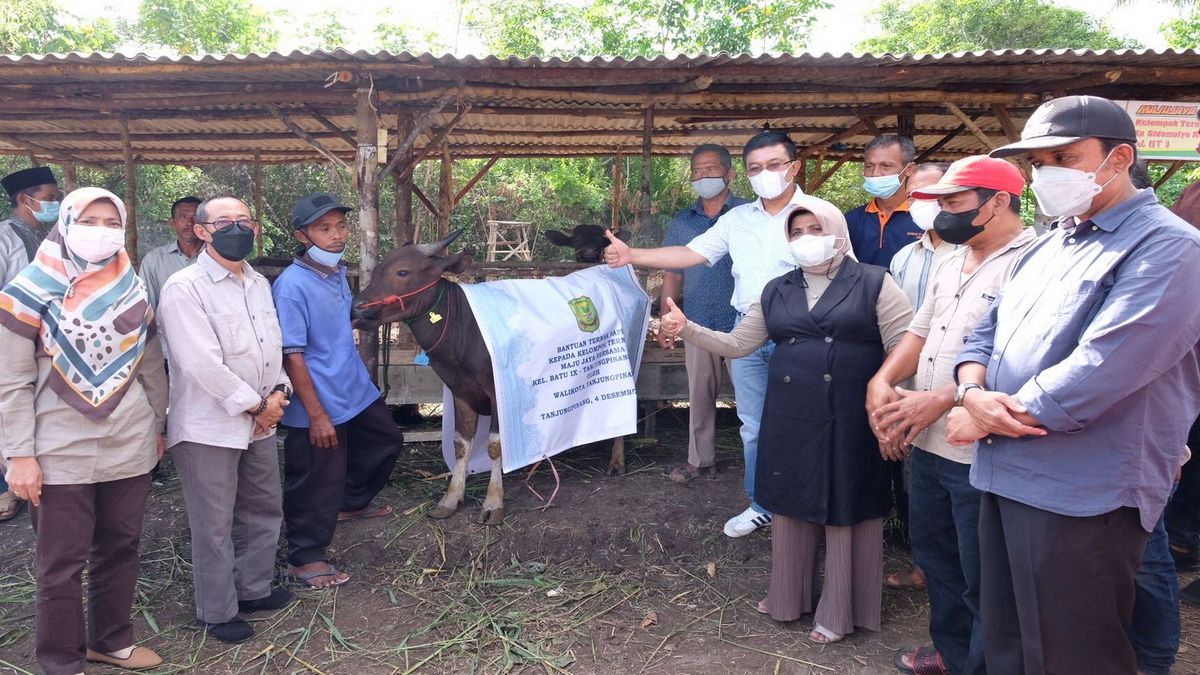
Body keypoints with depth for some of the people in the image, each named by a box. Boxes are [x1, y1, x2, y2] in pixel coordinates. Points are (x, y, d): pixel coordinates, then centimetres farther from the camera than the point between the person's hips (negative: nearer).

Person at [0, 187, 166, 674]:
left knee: (120, 549, 14)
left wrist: (157, 427, 13)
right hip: (60, 455, -4)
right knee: (62, 564, 6)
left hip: (129, 449, 4)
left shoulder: (133, 291, 6)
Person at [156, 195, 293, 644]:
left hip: (261, 422, 8)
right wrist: (255, 403, -15)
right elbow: (202, 363, -20)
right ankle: (218, 612, 21)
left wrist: (279, 390, -5)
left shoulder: (259, 284, 11)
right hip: (209, 427, -7)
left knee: (264, 511, 18)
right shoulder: (184, 287, -13)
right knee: (214, 525, 4)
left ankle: (253, 589, 36)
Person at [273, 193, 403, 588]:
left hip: (356, 390, 9)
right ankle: (306, 558, 23)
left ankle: (352, 503, 49)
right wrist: (316, 414, -22)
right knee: (316, 484, 3)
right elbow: (292, 356, -22)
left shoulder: (337, 272, 5)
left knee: (386, 442, 26)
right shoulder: (292, 284, -21)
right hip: (318, 405, -9)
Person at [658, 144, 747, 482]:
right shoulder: (682, 222, 9)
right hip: (699, 325, 4)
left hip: (742, 325, -3)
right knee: (699, 395, 11)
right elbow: (672, 275, 13)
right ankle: (700, 459, 24)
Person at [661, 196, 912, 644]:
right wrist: (687, 330, -2)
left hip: (851, 422, -4)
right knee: (791, 508, 13)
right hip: (790, 422, 4)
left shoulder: (873, 284, -2)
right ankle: (789, 598, 33)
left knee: (846, 513, 7)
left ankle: (839, 612, 24)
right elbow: (737, 344, 11)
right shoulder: (776, 292, 12)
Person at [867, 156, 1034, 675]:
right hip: (926, 442, 9)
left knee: (981, 578, 7)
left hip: (982, 452, -9)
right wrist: (882, 383, -3)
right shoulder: (950, 261, 12)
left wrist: (941, 400, -26)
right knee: (933, 553, 22)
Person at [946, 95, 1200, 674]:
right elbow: (986, 331, 15)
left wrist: (983, 420, -12)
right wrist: (975, 394, -8)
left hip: (1080, 494, -8)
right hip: (1007, 476, 8)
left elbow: (1097, 373, -23)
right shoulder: (1048, 246, 15)